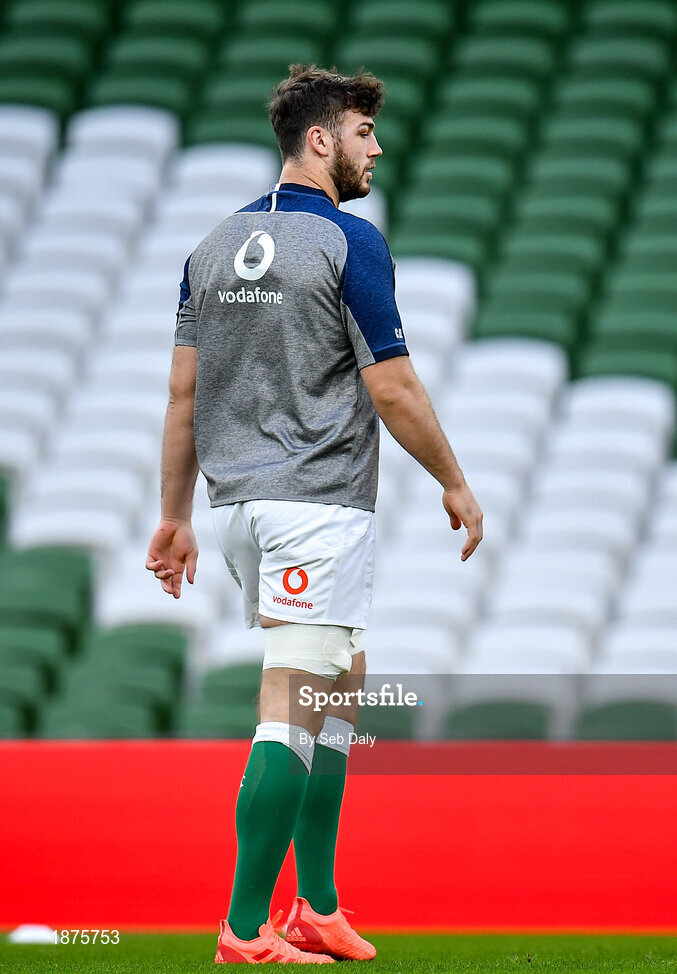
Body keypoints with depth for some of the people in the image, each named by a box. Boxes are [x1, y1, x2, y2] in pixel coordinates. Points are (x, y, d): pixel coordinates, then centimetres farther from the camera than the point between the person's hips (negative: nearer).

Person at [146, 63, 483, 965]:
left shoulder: (214, 247, 11)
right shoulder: (349, 241, -10)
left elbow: (183, 392, 12)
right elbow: (393, 389, -10)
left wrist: (175, 516, 17)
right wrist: (455, 483, 2)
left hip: (238, 502, 8)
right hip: (318, 501, -8)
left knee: (340, 682, 19)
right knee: (292, 710, -8)